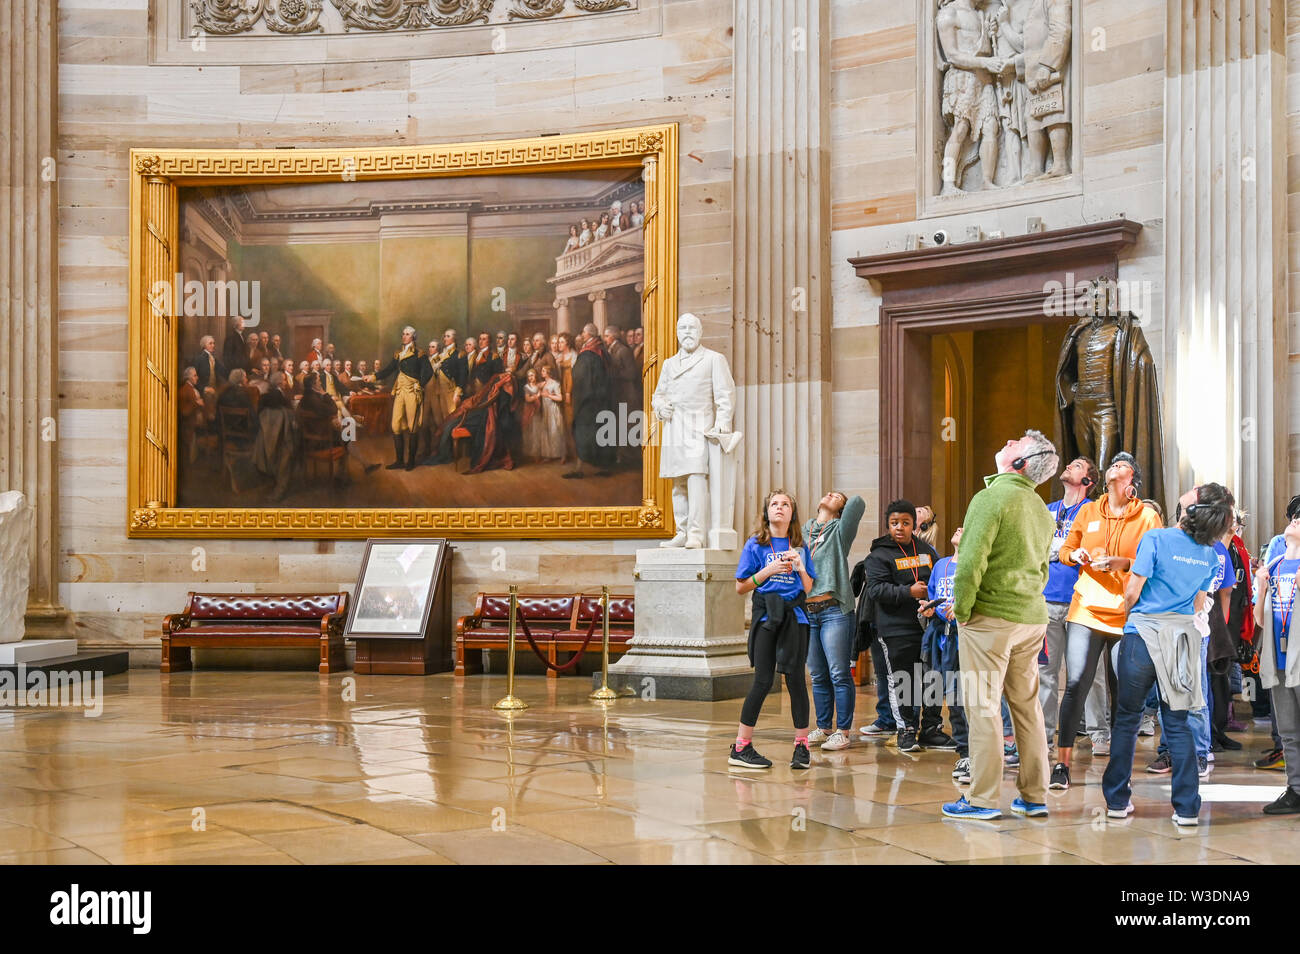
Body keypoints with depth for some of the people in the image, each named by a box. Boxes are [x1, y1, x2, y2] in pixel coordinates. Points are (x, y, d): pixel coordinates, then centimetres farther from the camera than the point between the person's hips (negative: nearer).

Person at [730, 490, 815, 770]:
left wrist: (799, 567, -4)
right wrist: (769, 570, -9)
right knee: (763, 681, -6)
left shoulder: (800, 547, 14)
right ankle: (741, 747, 2)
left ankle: (802, 746, 8)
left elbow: (808, 589, 13)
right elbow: (741, 587, 2)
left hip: (795, 617, 3)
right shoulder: (755, 545, 5)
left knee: (795, 679, -1)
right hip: (766, 617, -2)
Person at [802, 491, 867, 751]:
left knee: (839, 674, -6)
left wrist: (850, 501, 8)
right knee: (818, 677, 11)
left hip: (835, 611, -5)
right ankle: (823, 727, 19)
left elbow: (857, 503, -14)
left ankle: (843, 730, -1)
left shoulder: (840, 532, 2)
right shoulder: (804, 531, 16)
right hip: (807, 612, 5)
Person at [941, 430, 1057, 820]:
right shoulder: (1041, 509, 14)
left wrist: (961, 609, -10)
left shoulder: (992, 497, -13)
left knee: (983, 706, -2)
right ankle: (1034, 796, 17)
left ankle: (983, 798, 2)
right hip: (1033, 618, 8)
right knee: (1027, 704, 12)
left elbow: (971, 561, -20)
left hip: (991, 616, -8)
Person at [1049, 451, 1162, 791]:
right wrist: (1075, 555, -2)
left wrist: (1122, 563, -17)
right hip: (1087, 609, 1)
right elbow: (1064, 550, 20)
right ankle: (1062, 765, -5)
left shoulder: (1148, 517, 3)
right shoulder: (1089, 511, 12)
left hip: (1127, 615, -1)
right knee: (1076, 684, -9)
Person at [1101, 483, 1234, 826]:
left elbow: (1132, 590, -11)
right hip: (1183, 637, 4)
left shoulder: (1156, 538, -12)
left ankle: (1117, 800, 13)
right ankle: (1187, 807, 4)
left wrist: (1128, 618, 9)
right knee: (1178, 723, 8)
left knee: (1127, 718, 9)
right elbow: (1199, 603, 13)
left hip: (1144, 634, -4)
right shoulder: (1209, 554, 4)